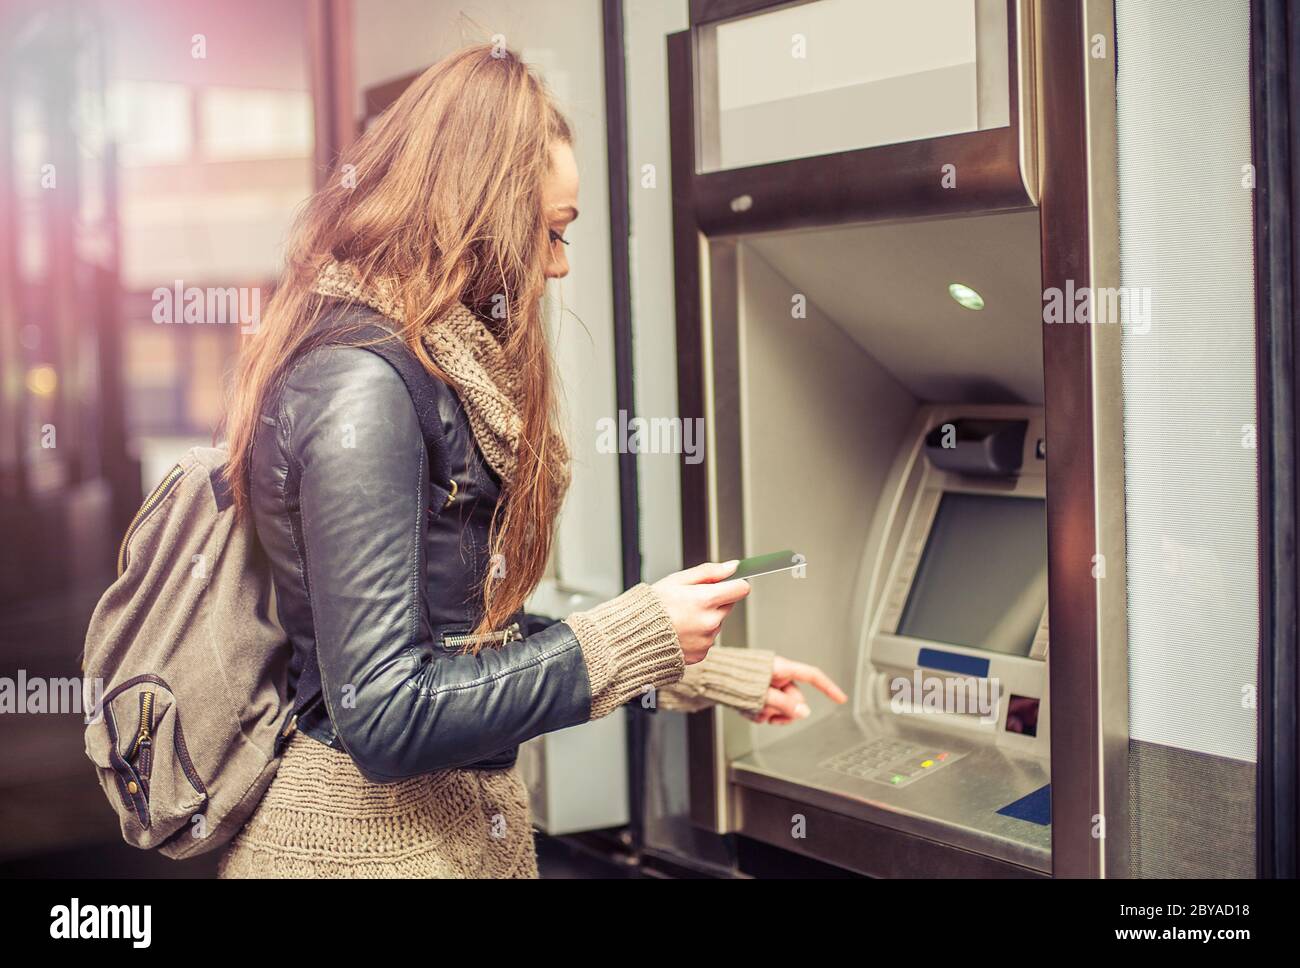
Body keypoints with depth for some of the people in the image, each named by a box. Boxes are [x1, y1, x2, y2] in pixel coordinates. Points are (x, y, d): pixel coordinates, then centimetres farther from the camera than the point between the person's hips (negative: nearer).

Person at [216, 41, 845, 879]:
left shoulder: (439, 367, 7)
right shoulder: (361, 390, -22)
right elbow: (385, 719, -24)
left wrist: (708, 670, 11)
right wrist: (638, 637, -18)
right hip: (370, 839, -9)